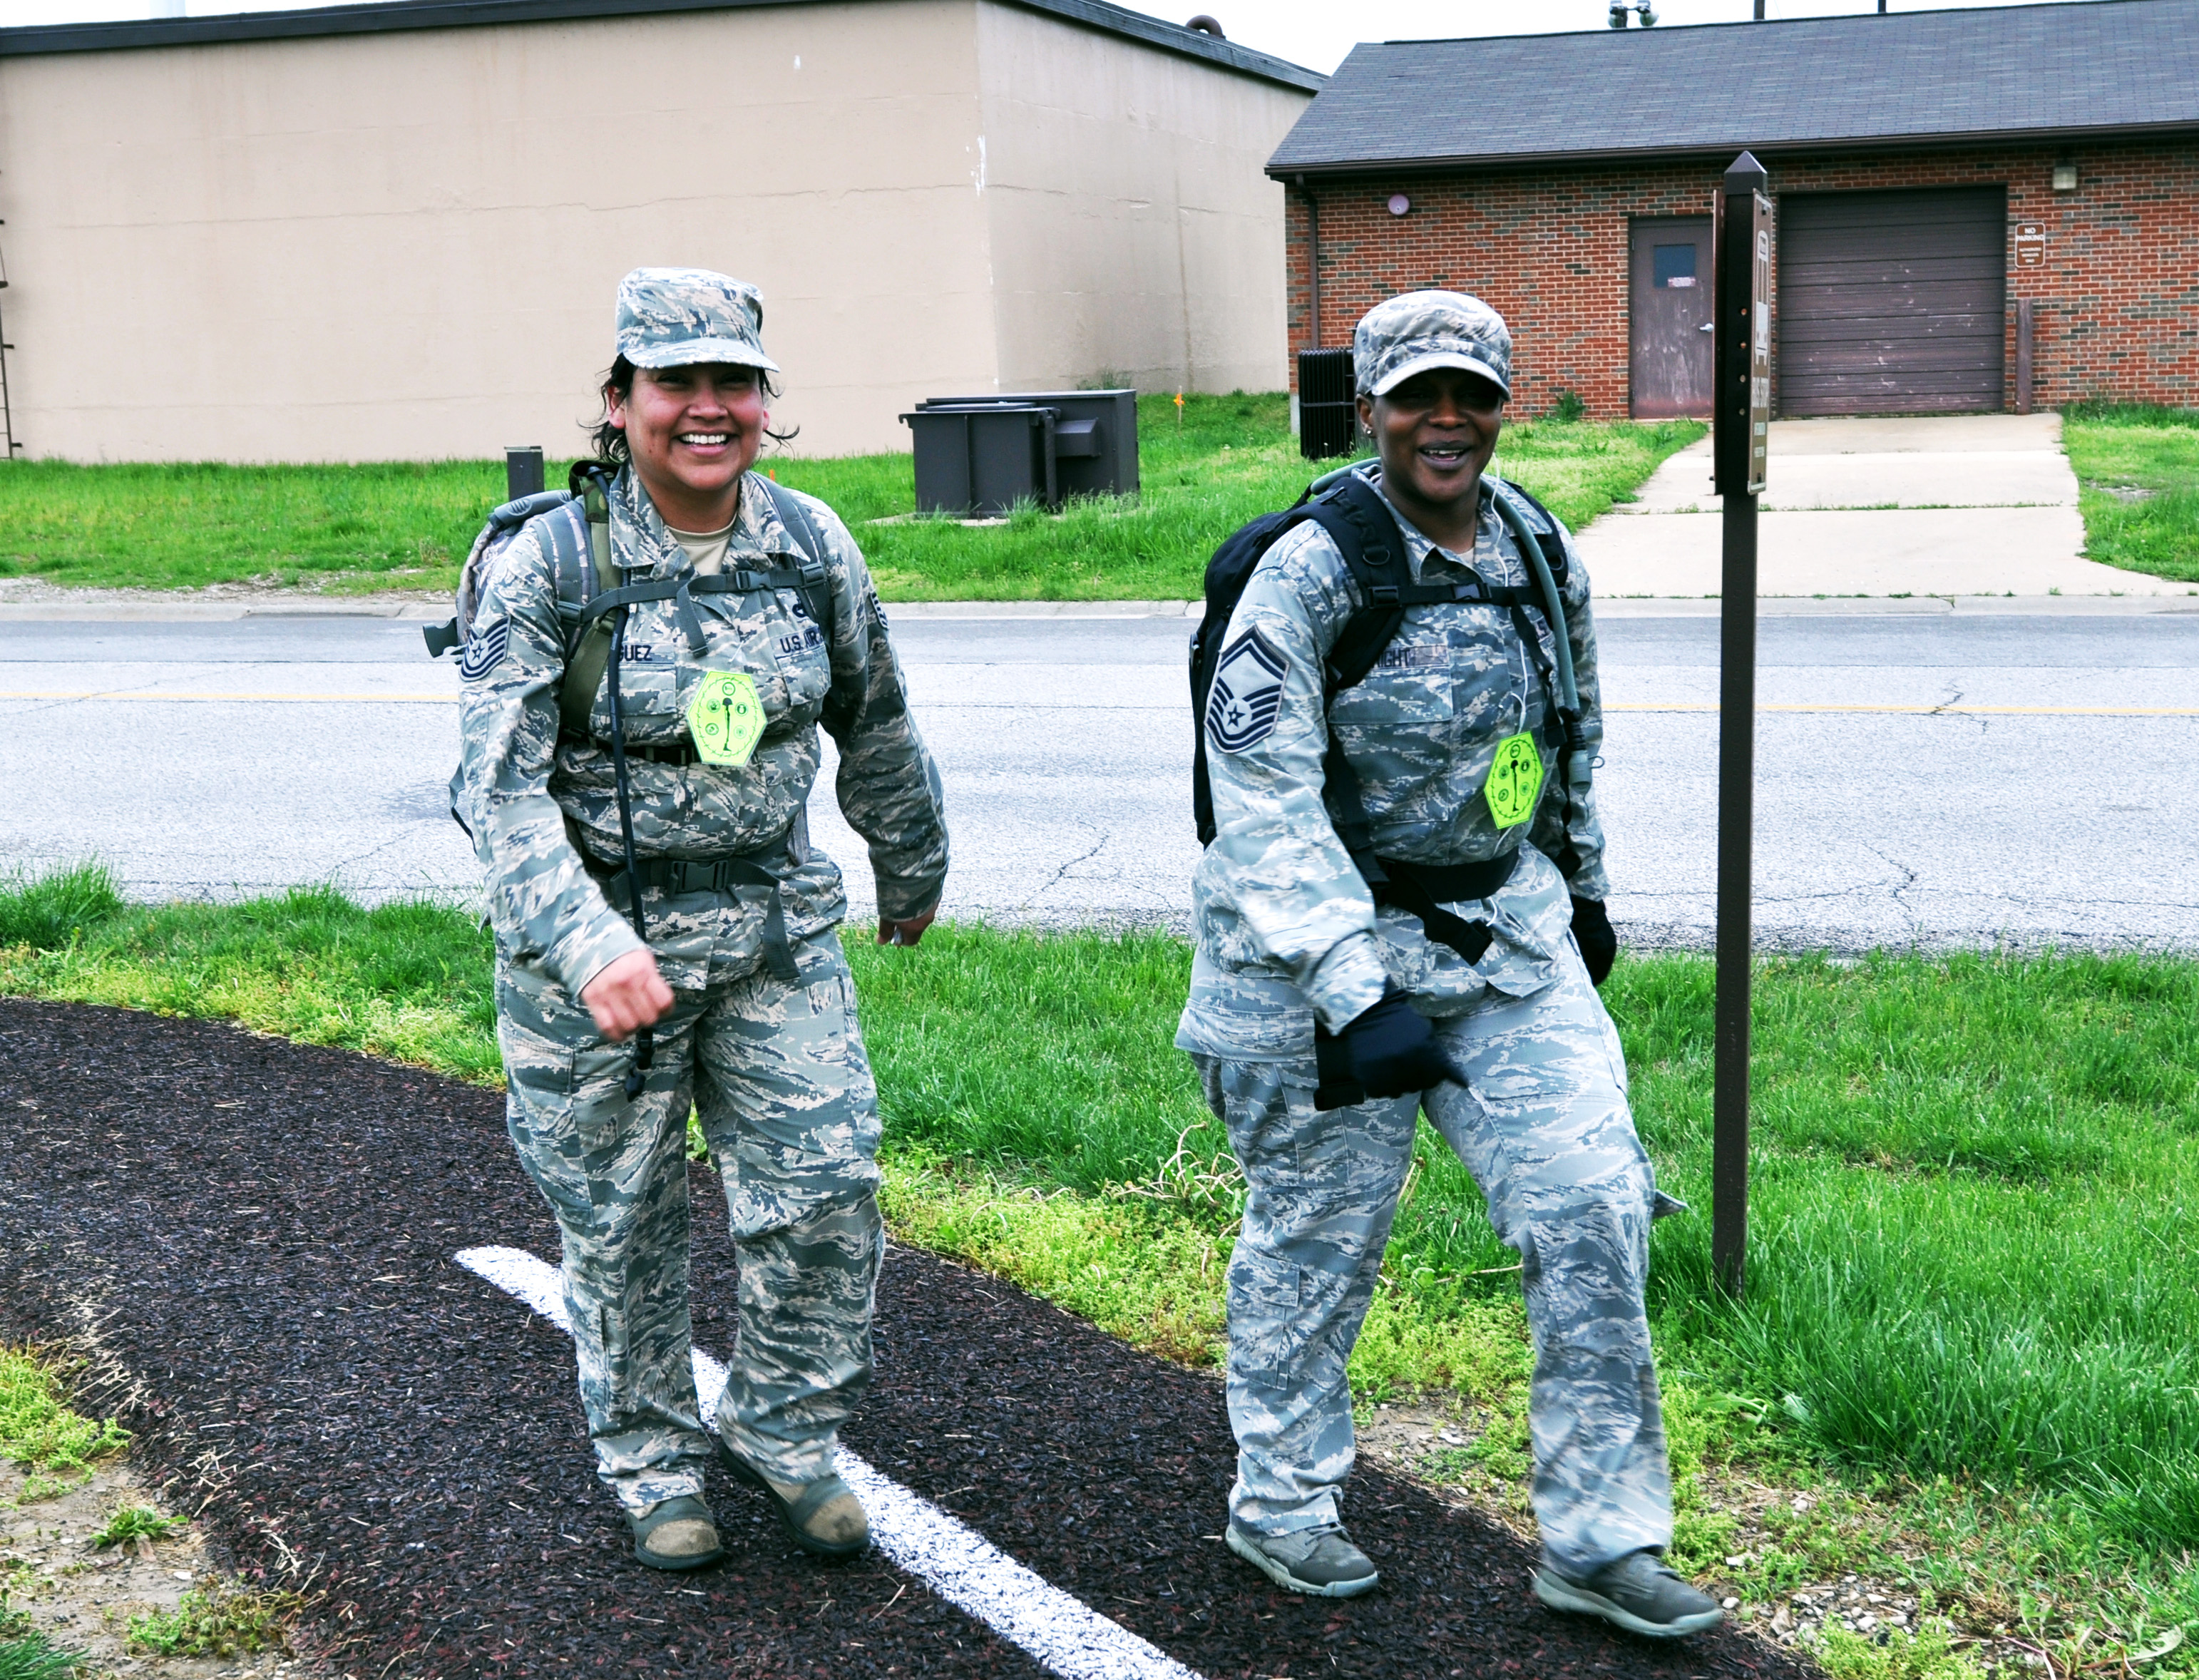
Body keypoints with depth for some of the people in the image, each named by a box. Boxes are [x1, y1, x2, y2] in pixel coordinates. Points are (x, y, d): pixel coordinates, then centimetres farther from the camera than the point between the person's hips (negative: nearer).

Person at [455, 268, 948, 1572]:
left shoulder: (811, 543, -2)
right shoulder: (546, 561, -15)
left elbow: (876, 726, 13)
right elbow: (501, 783, -21)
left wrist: (914, 869, 24)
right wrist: (591, 946, -34)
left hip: (776, 927, 3)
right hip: (591, 937, -3)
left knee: (828, 1190, 1)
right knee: (623, 1222, 10)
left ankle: (784, 1430, 26)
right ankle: (653, 1462, 32)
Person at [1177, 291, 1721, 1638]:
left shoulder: (1547, 560, 3)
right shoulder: (1313, 572, -18)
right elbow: (1267, 805, -24)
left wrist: (1585, 890, 27)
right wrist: (1355, 996, -30)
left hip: (1508, 932, 6)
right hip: (1327, 943, -5)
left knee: (1595, 1206, 0)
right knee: (1318, 1237, 9)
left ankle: (1600, 1539, 15)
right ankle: (1282, 1503, 33)